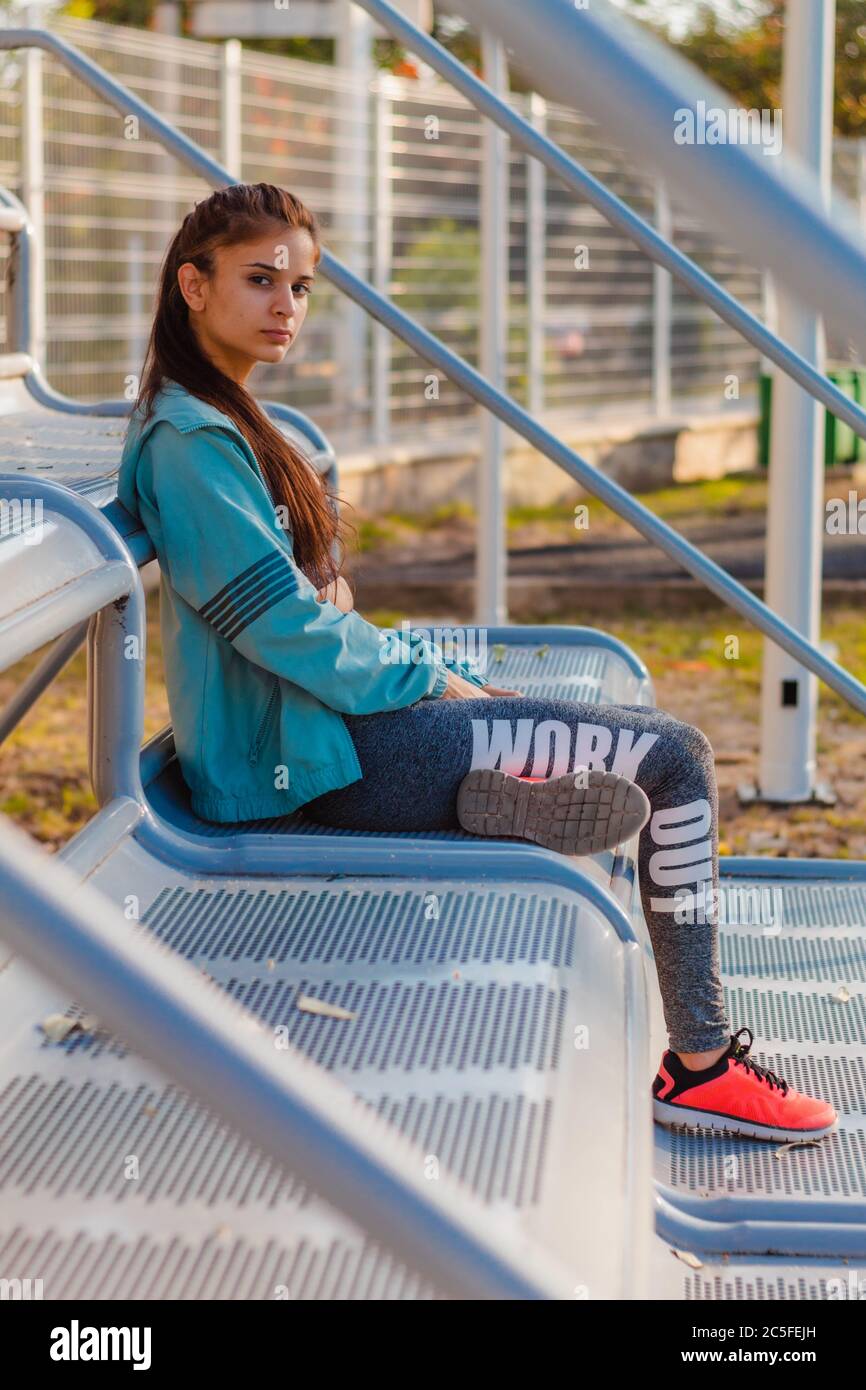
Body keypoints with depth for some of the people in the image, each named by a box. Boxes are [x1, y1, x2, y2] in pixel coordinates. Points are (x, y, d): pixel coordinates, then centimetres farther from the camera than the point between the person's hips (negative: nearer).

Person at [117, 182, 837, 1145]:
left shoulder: (221, 421, 15)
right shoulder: (190, 441, -16)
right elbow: (292, 634, -20)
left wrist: (454, 681, 9)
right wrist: (436, 683, -7)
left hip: (331, 717, 10)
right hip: (316, 754, -10)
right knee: (673, 760, -9)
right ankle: (701, 1064, 0)